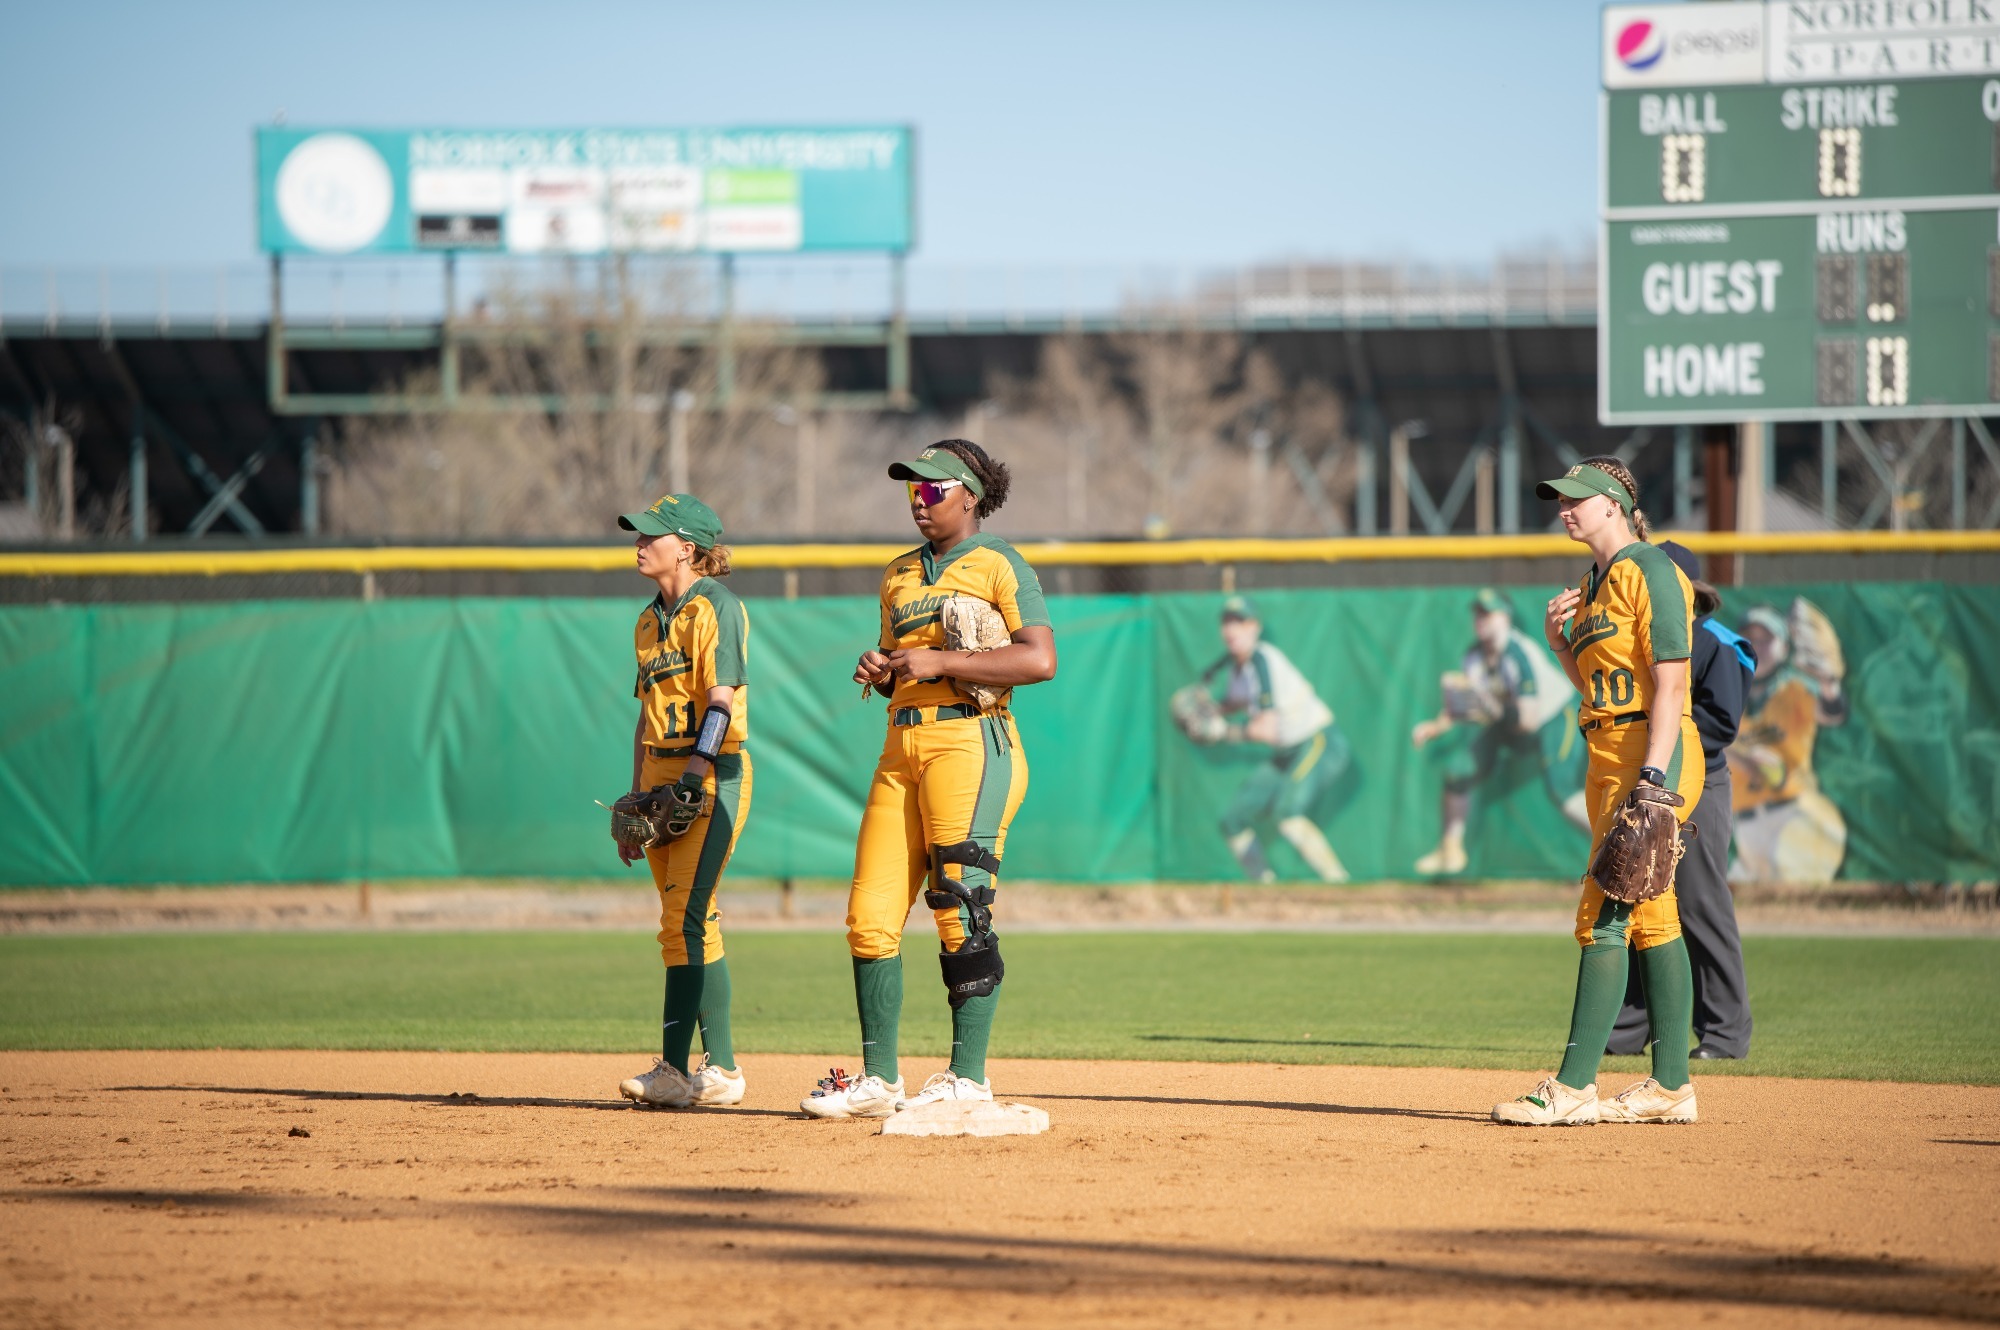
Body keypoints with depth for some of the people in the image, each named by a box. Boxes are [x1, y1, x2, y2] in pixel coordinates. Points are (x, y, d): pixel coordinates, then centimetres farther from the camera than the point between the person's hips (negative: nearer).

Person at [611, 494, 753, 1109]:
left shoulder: (716, 608, -8)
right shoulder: (651, 620, 18)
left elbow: (722, 703, -17)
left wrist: (690, 778, -24)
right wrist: (637, 796, 17)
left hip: (711, 776, -9)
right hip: (662, 778, 9)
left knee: (687, 919, -15)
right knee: (685, 925, 7)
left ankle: (675, 1067, -19)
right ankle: (719, 1068, 9)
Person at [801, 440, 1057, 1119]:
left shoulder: (1000, 565, -2)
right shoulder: (900, 574, 21)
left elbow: (1040, 659, -13)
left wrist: (937, 661, -15)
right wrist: (880, 669, 5)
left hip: (971, 744, -7)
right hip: (902, 745, 7)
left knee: (961, 910, -10)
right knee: (870, 916, 1)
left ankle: (968, 1077, -7)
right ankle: (878, 1077, 8)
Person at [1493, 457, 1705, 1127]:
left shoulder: (1649, 571, -11)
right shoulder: (1596, 583, 18)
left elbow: (1670, 683, -17)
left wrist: (1652, 779, -24)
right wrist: (1559, 641, 6)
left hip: (1655, 750, -10)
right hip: (1610, 756, 10)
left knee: (1605, 914, -13)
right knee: (1651, 919, 10)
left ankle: (1573, 1086, -15)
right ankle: (1671, 1085, 12)